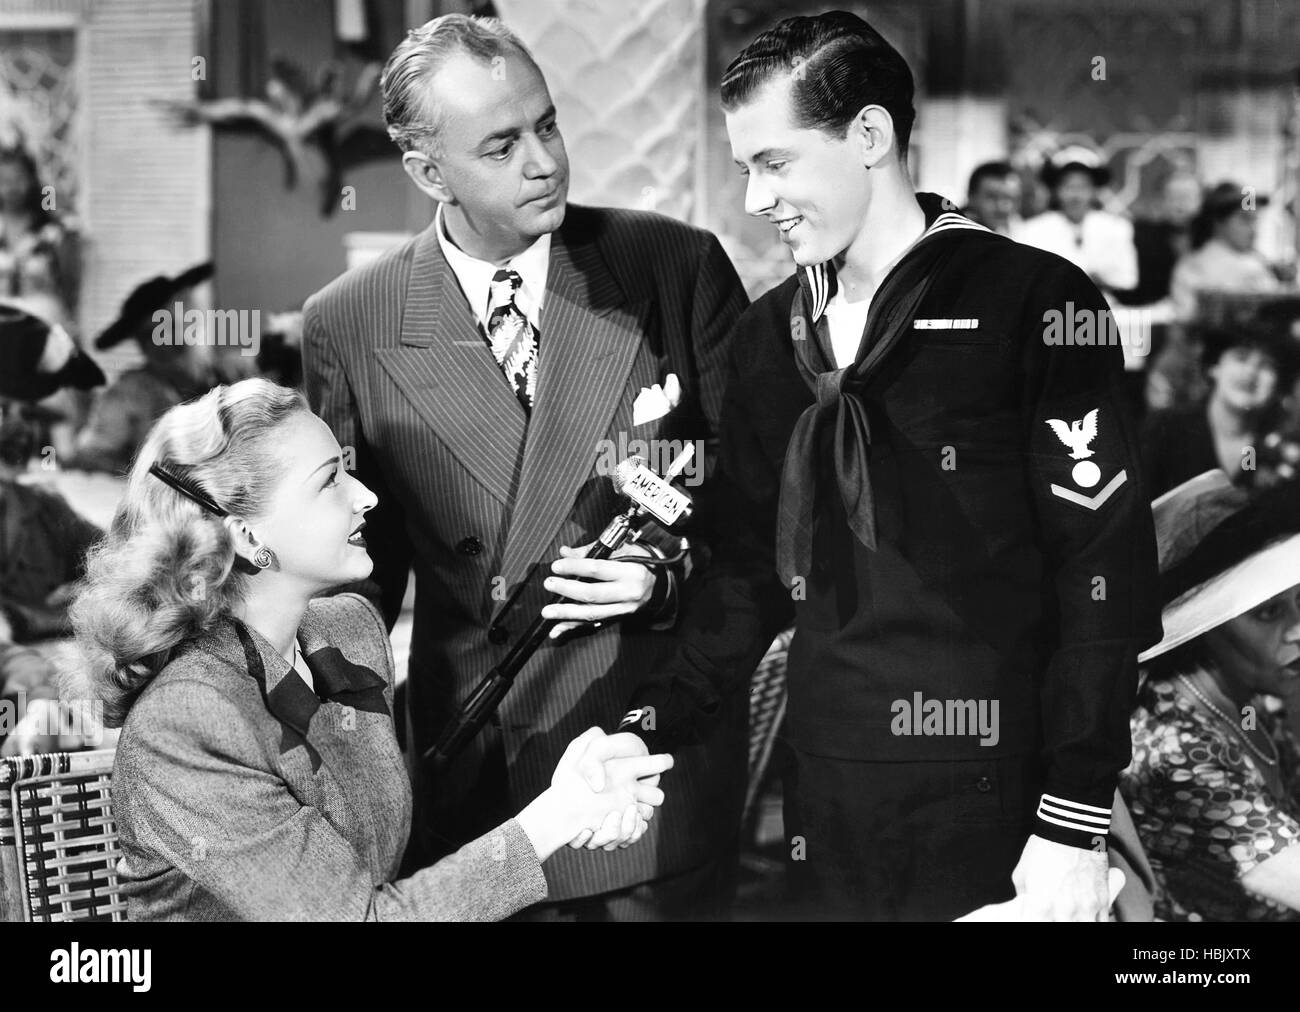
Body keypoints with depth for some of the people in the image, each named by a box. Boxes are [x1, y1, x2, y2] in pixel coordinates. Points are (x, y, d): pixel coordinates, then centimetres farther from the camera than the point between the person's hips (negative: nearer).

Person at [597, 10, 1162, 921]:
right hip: (826, 812, 5)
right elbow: (747, 566, 11)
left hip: (993, 820, -5)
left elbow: (1105, 571, -10)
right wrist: (648, 729, -2)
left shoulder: (1034, 304, -8)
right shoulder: (771, 336, 9)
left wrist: (1074, 823, -13)